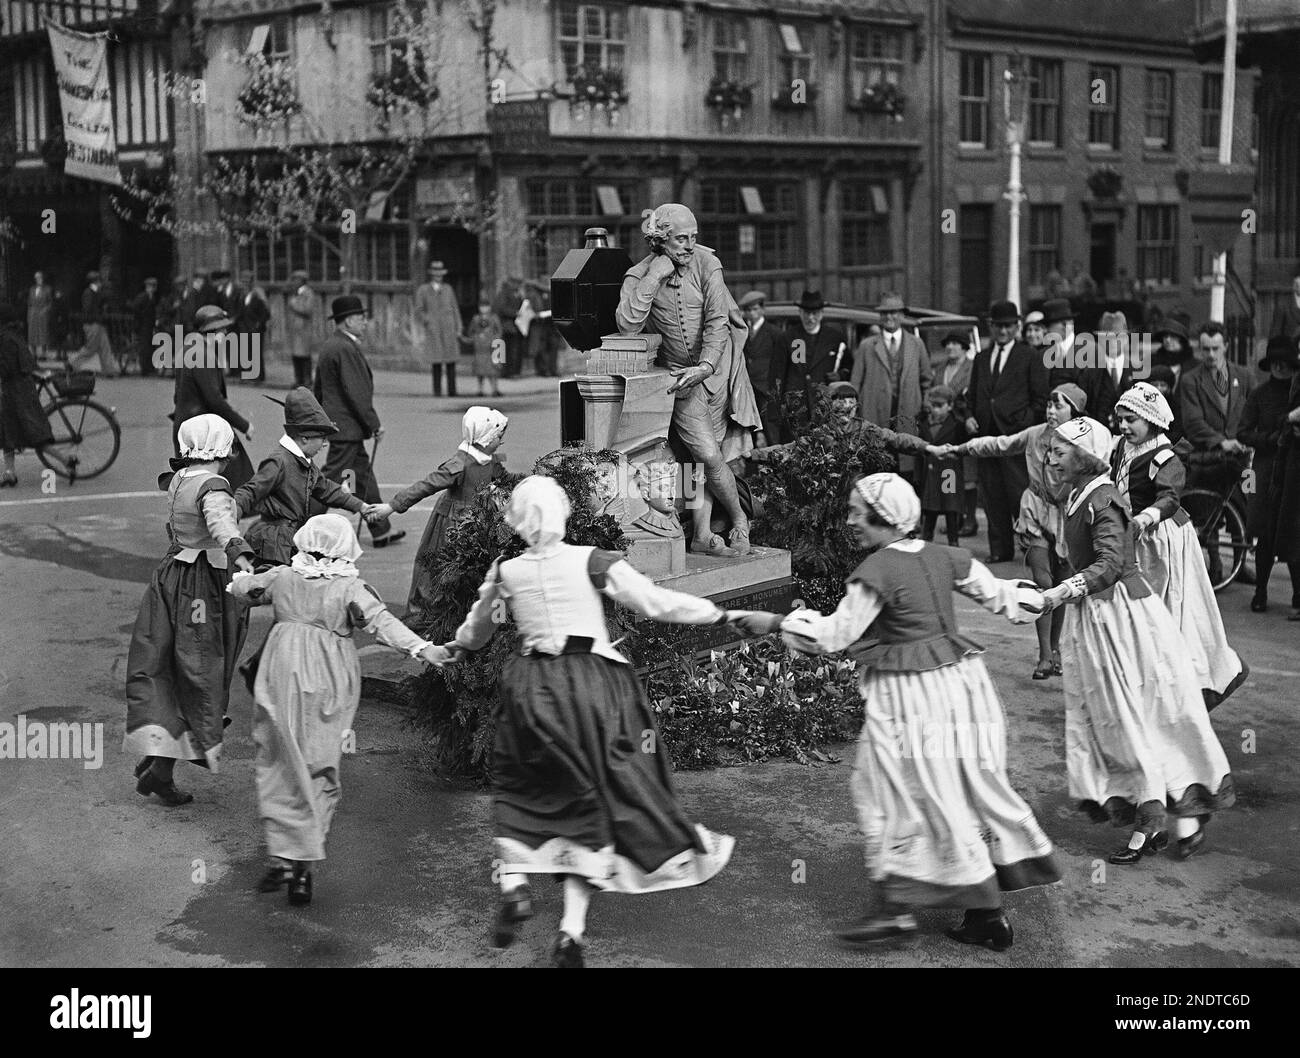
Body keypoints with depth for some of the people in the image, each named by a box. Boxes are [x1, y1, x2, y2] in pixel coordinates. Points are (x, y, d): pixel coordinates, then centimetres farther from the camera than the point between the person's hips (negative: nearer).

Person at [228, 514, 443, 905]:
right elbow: (382, 621, -20)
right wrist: (420, 648, -26)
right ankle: (303, 869, 4)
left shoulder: (282, 577, 2)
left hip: (283, 681, 2)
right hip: (330, 685, -1)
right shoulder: (349, 588, -7)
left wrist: (240, 577, 41)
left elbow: (241, 588, 19)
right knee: (320, 773, 7)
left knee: (280, 766, 11)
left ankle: (283, 856, 3)